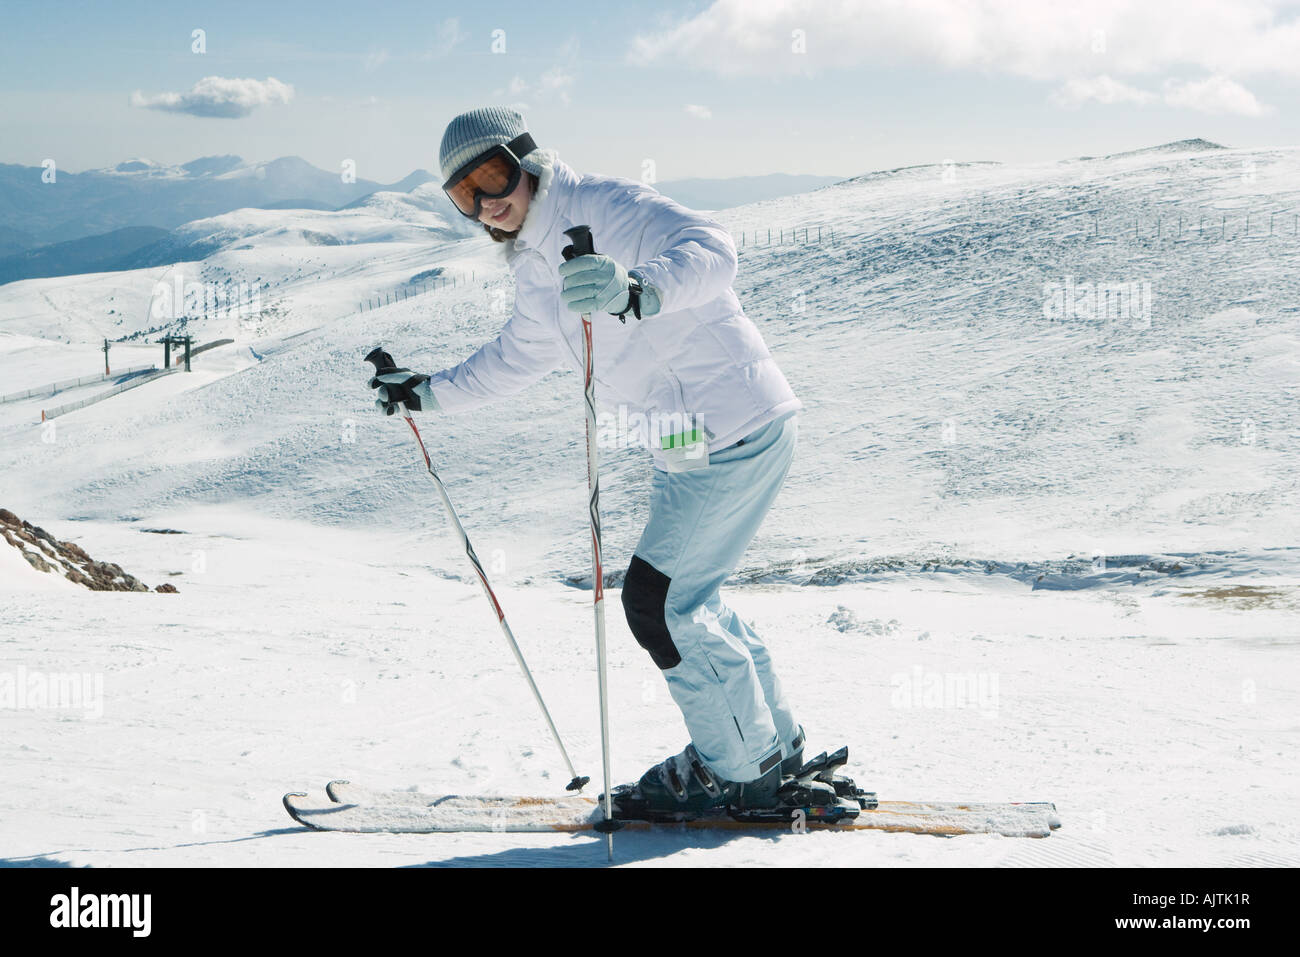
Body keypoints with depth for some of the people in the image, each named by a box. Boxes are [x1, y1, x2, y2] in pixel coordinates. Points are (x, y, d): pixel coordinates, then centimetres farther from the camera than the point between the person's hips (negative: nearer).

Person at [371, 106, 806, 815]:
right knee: (681, 600, 18)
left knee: (656, 600, -6)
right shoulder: (536, 271, 14)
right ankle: (774, 743, 31)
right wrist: (428, 392, 33)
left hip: (738, 426, -10)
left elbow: (710, 251, -32)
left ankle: (740, 769, 8)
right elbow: (516, 358, 32)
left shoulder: (604, 208, -15)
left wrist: (635, 289, -49)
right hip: (690, 445, 10)